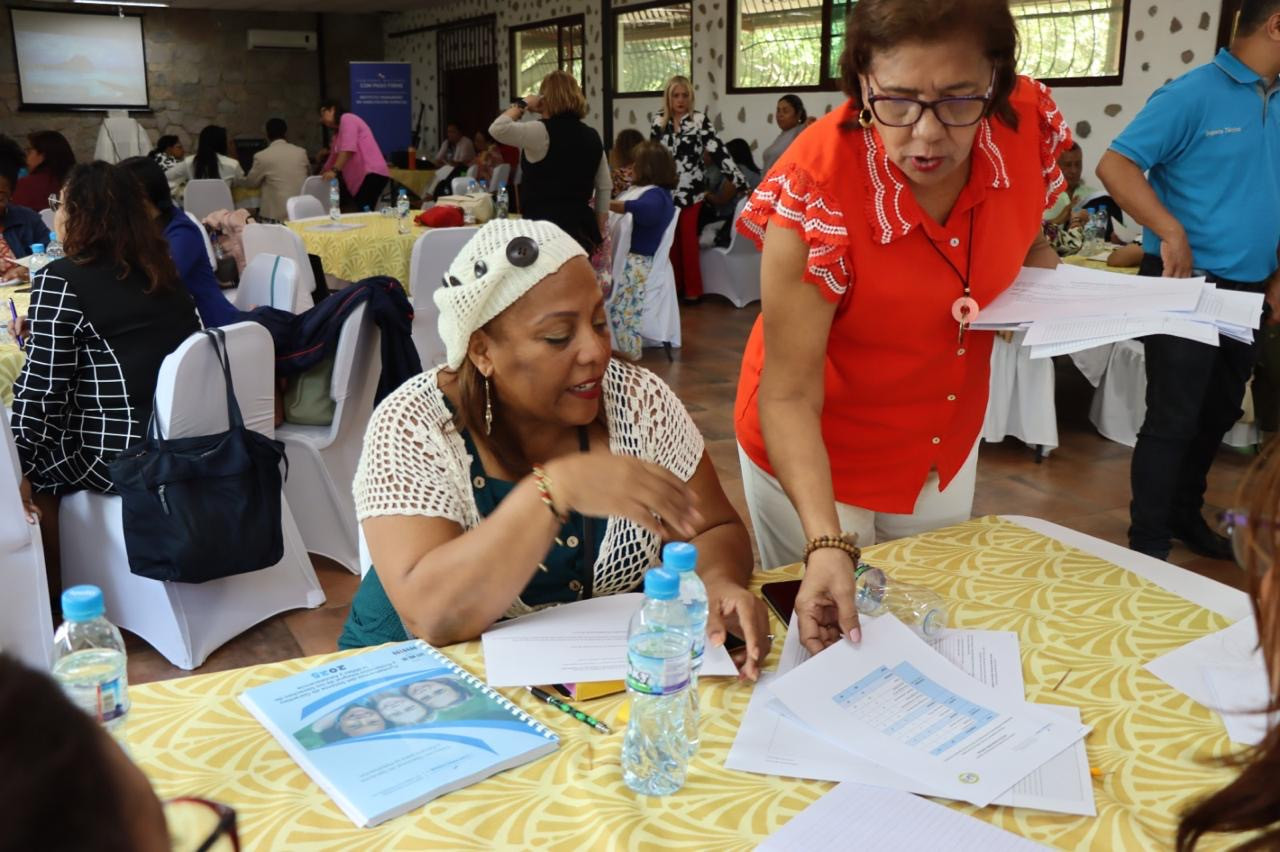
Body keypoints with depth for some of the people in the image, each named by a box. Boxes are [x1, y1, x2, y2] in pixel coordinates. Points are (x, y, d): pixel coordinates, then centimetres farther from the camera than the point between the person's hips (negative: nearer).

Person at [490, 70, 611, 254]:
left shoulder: (543, 132, -12)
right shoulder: (592, 136, 10)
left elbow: (497, 129, -17)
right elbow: (604, 187, 13)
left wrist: (521, 105, -2)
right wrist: (598, 230, 19)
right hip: (581, 228, 7)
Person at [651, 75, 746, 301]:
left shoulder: (700, 120, -6)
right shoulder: (659, 122, 6)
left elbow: (719, 152, -10)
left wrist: (740, 182, -14)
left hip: (690, 190, -4)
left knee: (688, 239, -1)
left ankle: (693, 289, 8)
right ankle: (673, 285, 21)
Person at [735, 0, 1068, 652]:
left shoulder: (1026, 122, -17)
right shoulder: (816, 191, -32)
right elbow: (789, 397, -29)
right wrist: (827, 544, -39)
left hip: (947, 443, 5)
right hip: (816, 457, -4)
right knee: (828, 644, 17)